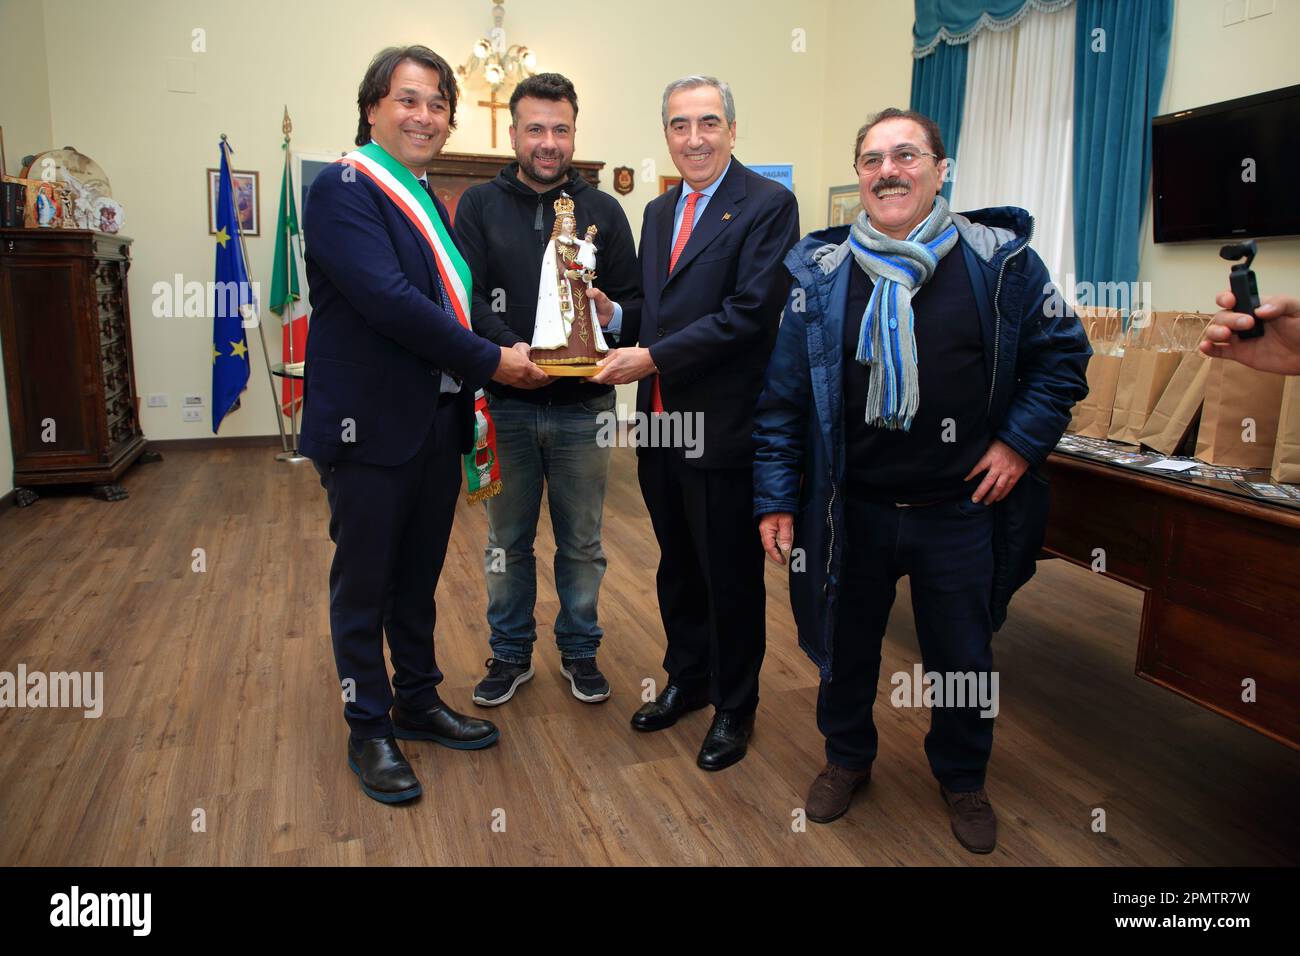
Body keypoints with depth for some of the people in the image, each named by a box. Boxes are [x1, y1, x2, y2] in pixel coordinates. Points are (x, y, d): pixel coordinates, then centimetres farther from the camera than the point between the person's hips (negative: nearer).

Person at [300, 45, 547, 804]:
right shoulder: (343, 189, -11)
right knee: (364, 585, 7)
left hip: (438, 422, 8)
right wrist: (490, 361, -19)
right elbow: (388, 299, -23)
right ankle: (369, 730, 23)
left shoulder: (427, 201, 15)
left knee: (420, 577, 18)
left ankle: (418, 702, 34)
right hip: (370, 425, -7)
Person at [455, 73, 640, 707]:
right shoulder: (480, 205, 4)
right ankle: (511, 653, 30)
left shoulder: (603, 210, 7)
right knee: (508, 540, 12)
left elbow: (634, 300, 5)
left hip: (583, 405, 1)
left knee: (582, 542, 11)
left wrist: (610, 314, -18)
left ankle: (579, 649, 30)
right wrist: (507, 347, -23)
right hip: (506, 403, 0)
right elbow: (465, 294, -5)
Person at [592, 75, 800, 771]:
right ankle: (687, 678, 39)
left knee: (730, 575, 7)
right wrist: (615, 314, -3)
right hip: (660, 422, 7)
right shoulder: (659, 212, 15)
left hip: (722, 426, -7)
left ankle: (734, 706, 26)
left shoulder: (768, 205, -8)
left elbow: (752, 312, -19)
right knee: (678, 565, 19)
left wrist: (653, 357, -20)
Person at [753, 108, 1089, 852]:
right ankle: (848, 758, 43)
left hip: (960, 511, 0)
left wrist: (1022, 441, -5)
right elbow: (785, 393, -3)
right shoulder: (821, 273, -3)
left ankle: (964, 778, 42)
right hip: (851, 510, 1)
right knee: (846, 647, 17)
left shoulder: (1001, 259, -4)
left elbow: (1062, 354, 5)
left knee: (964, 660, 15)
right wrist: (776, 497, -6)